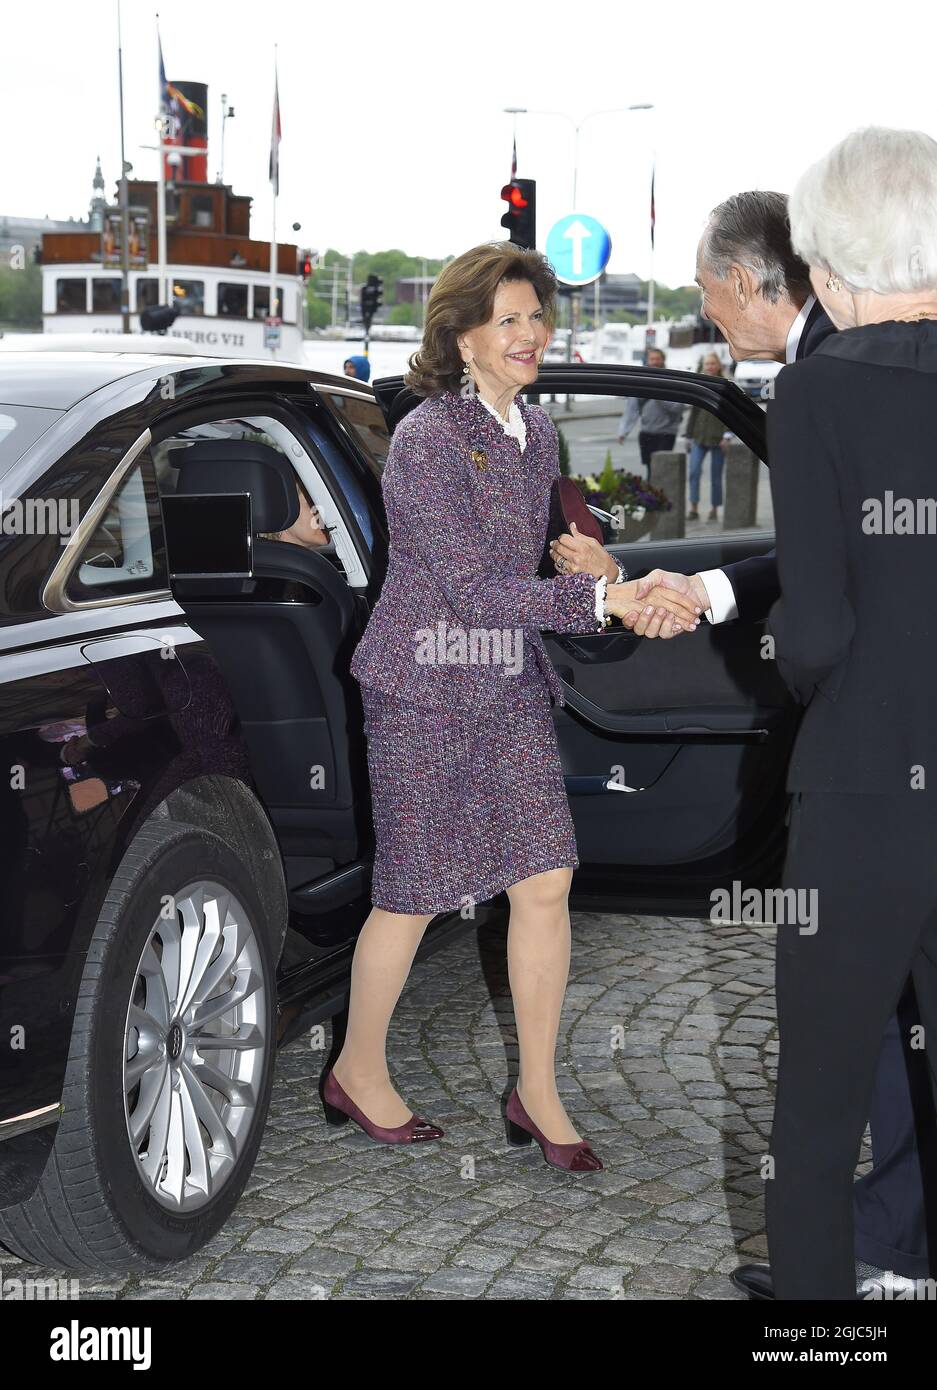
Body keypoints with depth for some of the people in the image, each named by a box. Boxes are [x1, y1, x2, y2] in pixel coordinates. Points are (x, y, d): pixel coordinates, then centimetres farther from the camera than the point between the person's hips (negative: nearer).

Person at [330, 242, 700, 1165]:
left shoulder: (536, 432, 8)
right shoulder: (426, 440, -17)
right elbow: (473, 587, -21)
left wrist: (584, 563, 3)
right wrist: (602, 599, -27)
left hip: (513, 689, 7)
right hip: (424, 691, -6)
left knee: (545, 881, 1)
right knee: (414, 897, 4)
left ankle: (537, 1092, 15)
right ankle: (357, 1072, 26)